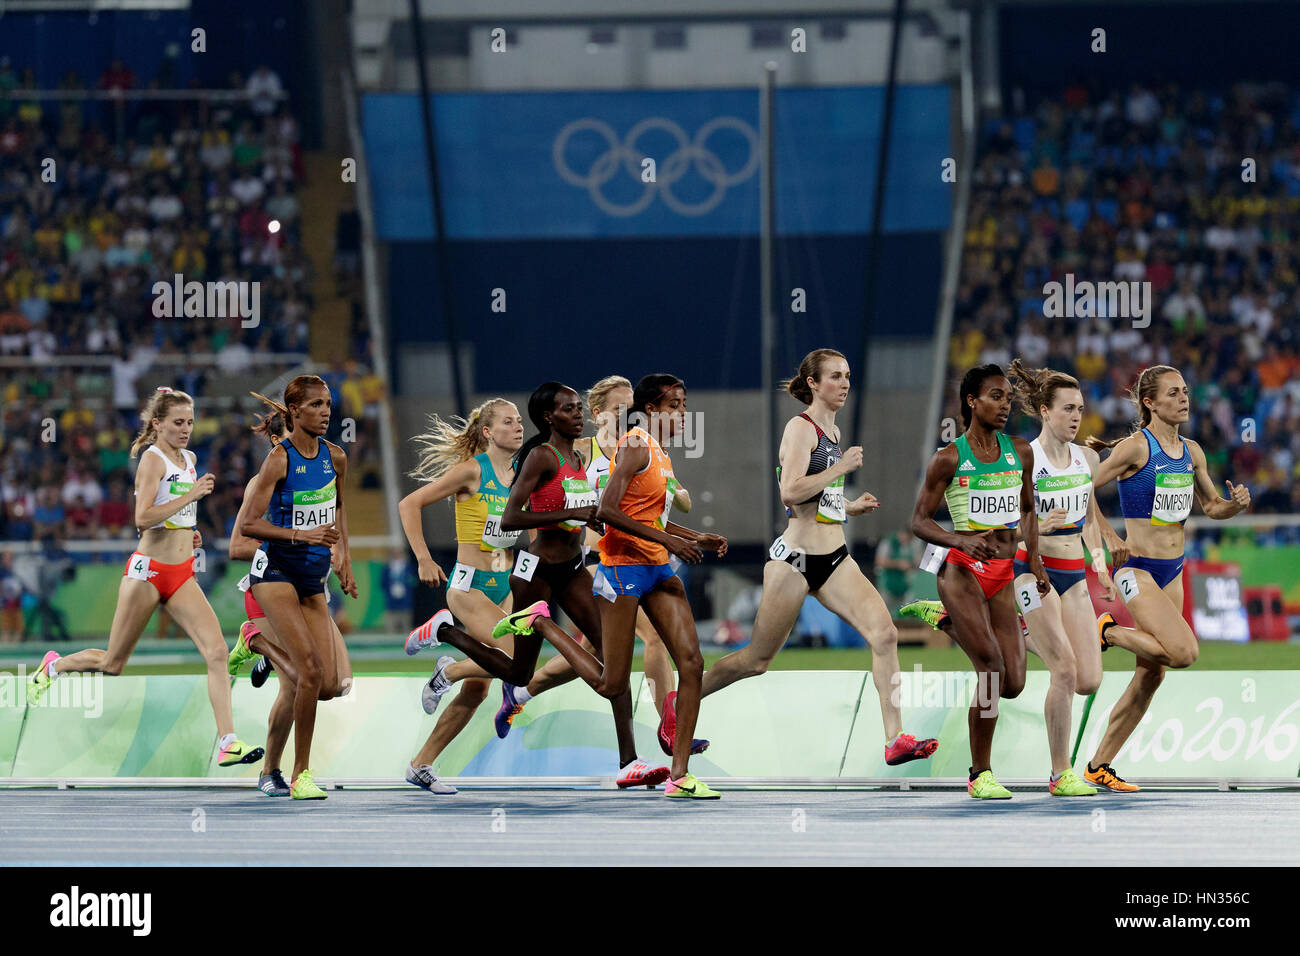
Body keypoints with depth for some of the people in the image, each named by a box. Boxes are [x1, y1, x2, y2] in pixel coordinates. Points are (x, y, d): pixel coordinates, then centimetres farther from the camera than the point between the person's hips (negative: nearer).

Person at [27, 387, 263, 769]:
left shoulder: (189, 460, 12)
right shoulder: (153, 459, -11)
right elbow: (143, 517, -25)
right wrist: (190, 496, -27)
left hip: (182, 574, 6)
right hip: (148, 569, -6)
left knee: (217, 651, -12)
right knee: (113, 664, 6)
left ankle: (228, 743, -17)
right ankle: (53, 666, 36)